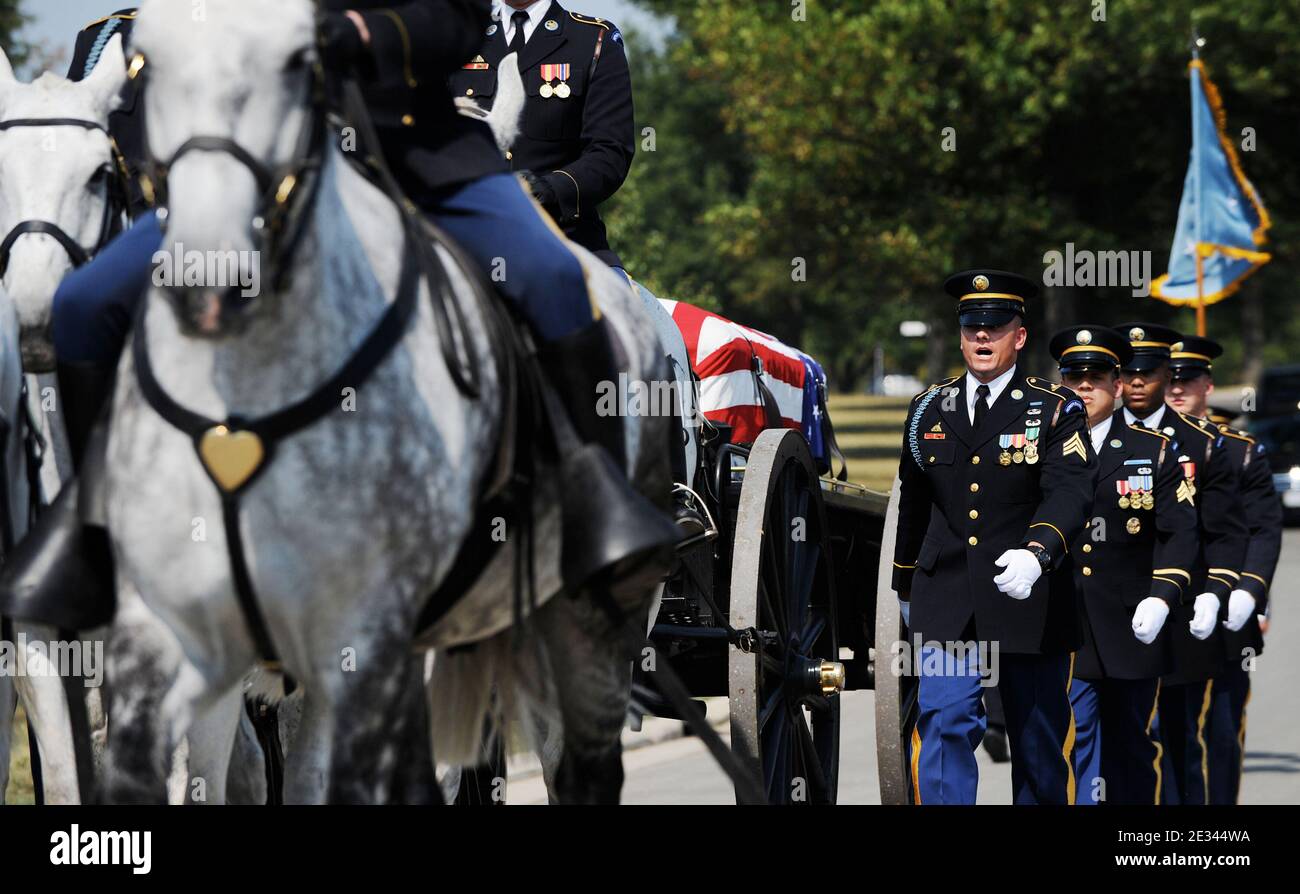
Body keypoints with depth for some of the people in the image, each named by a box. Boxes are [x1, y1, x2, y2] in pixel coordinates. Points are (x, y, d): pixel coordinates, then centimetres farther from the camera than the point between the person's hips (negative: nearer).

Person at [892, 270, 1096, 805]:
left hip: (1031, 599, -1)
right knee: (944, 720, -14)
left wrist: (1036, 553, -35)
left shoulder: (1057, 412, -1)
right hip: (945, 603, 2)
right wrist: (905, 583, 26)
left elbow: (1070, 494, -17)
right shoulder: (930, 410, 9)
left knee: (1038, 739, 9)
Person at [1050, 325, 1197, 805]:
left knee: (1131, 745, 9)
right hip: (1061, 630, -1)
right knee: (1073, 742, -7)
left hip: (1131, 626, 1)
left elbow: (1179, 532, 1)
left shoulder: (1153, 451, 6)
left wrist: (1161, 598, -11)